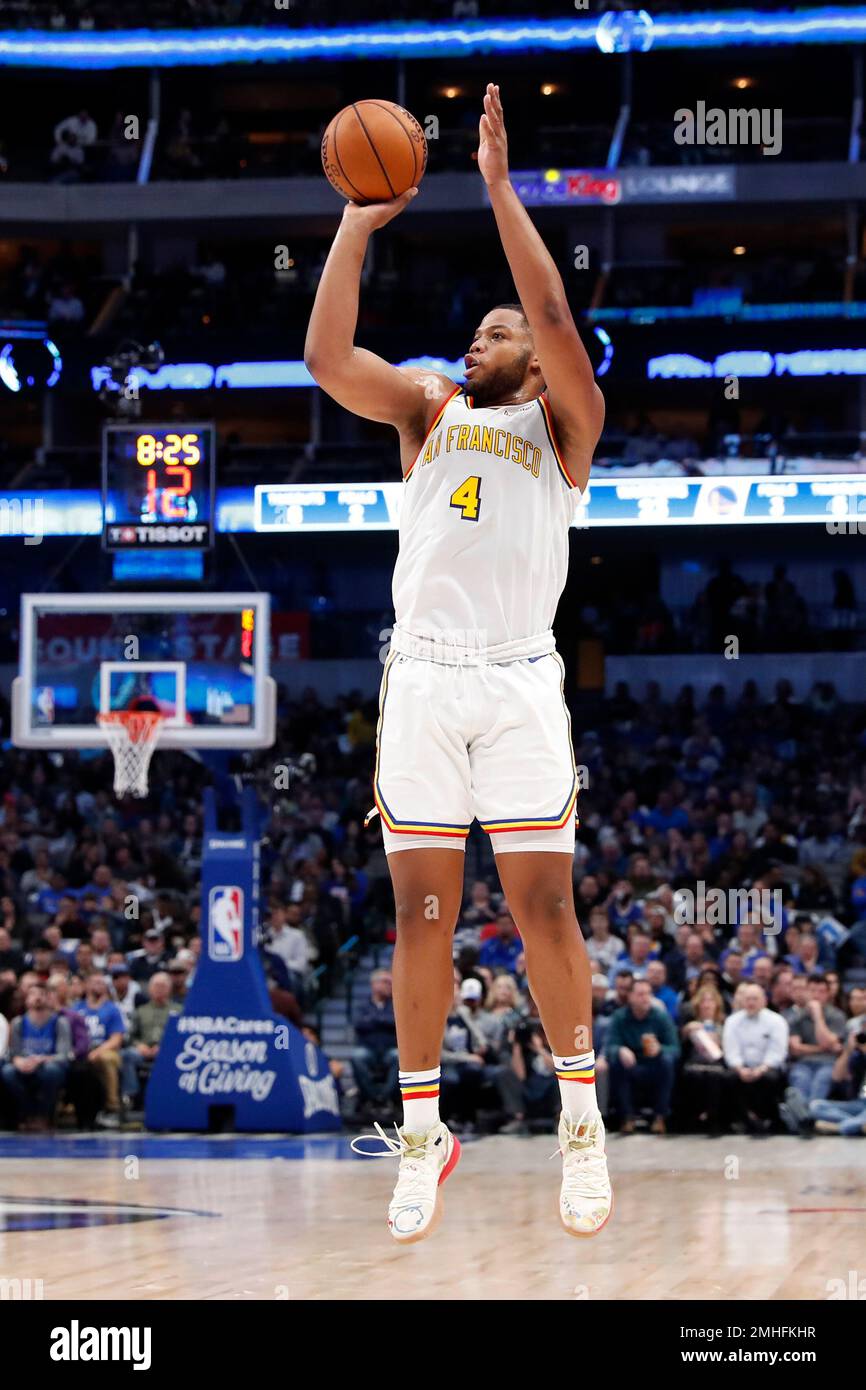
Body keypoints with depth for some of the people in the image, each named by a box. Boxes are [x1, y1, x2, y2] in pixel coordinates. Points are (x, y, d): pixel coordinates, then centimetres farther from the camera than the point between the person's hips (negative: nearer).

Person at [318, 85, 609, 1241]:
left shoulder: (561, 421, 11)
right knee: (422, 908, 1)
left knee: (543, 901, -4)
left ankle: (582, 1115, 8)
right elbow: (328, 356, 3)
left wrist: (501, 188, -8)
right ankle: (423, 1132, 5)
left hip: (520, 679, -2)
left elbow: (555, 321, -7)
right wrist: (359, 221, -1)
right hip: (423, 676, 2)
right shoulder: (429, 409, 18)